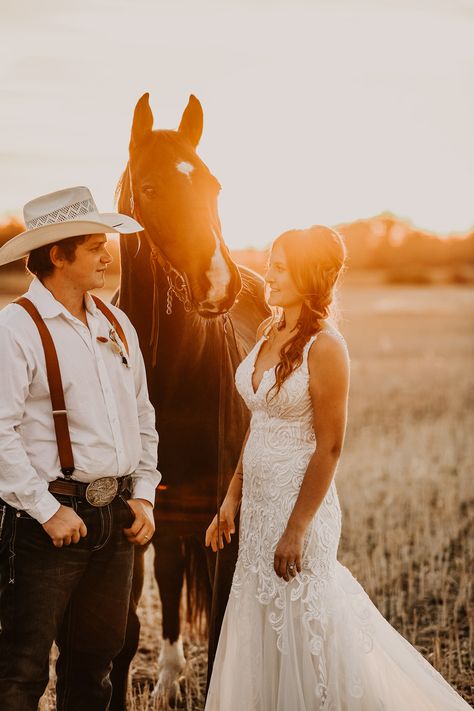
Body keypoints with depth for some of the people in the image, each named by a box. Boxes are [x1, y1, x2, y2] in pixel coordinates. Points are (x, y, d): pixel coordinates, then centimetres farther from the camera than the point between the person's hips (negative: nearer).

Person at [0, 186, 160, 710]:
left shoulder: (115, 324, 11)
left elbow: (142, 416, 17)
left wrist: (143, 493, 9)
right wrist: (48, 510, -17)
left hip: (116, 519, 7)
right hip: (50, 520, -7)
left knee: (95, 660, 17)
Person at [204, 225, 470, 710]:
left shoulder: (324, 346, -16)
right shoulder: (268, 332, 7)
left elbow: (329, 447, -16)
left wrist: (295, 530, -17)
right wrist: (232, 498, 11)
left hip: (299, 502, -8)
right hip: (258, 502, 8)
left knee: (302, 635, 3)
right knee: (260, 631, 16)